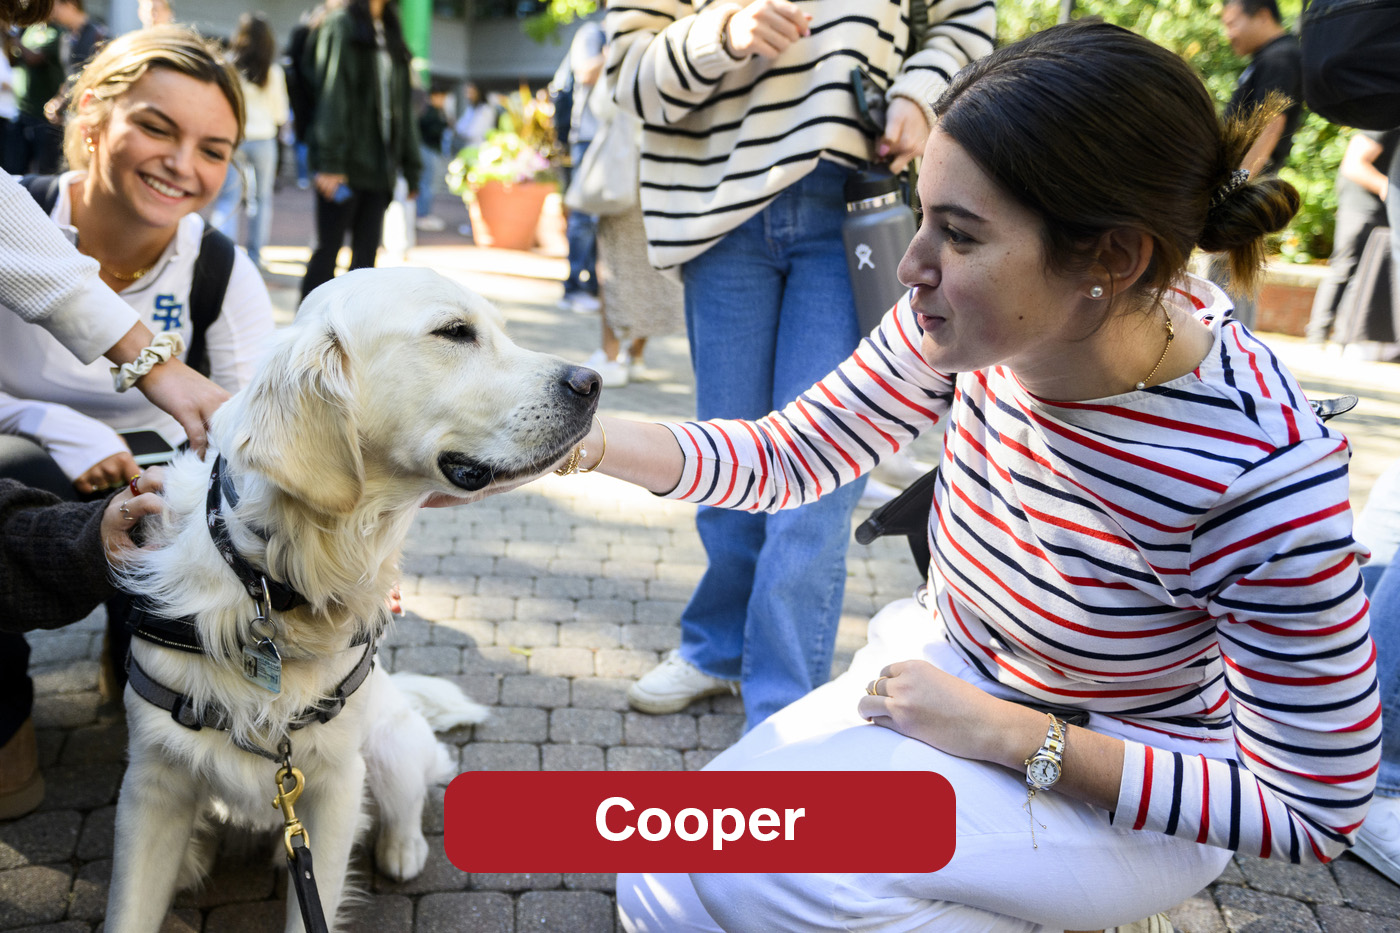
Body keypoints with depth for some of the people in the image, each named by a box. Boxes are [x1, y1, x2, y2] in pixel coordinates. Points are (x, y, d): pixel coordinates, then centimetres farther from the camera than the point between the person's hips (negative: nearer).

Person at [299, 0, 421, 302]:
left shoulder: (389, 34, 19)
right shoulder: (341, 25, -1)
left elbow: (403, 105, 18)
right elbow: (331, 92, -11)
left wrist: (411, 167, 12)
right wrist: (329, 161, -19)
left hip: (379, 165, 6)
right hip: (344, 165, -6)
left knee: (366, 251, 6)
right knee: (328, 248, -3)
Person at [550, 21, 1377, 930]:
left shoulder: (1262, 475, -32)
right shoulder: (982, 317, -17)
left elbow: (1315, 813, -21)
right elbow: (789, 456, -4)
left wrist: (1005, 734, -23)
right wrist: (584, 438, -17)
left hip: (1127, 805, -5)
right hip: (940, 675, 6)